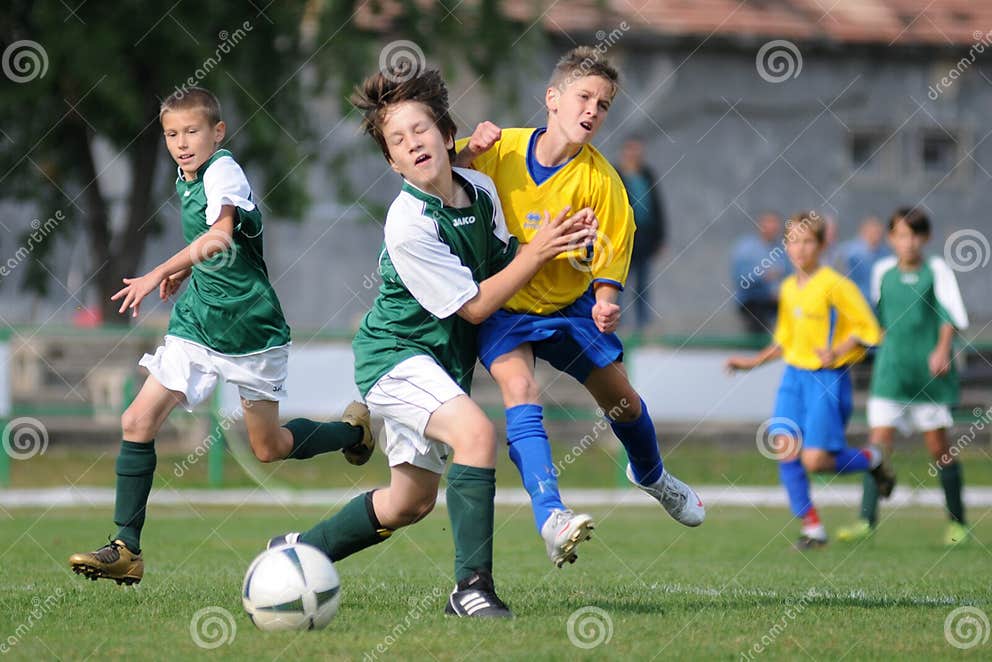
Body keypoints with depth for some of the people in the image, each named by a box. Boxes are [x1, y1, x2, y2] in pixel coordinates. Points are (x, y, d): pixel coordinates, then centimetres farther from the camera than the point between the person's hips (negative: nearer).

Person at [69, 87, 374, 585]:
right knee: (137, 421, -9)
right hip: (197, 322, 7)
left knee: (269, 448, 7)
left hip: (251, 328, -7)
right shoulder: (186, 182, 8)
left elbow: (221, 235, -36)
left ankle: (353, 428, 36)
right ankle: (126, 549, -5)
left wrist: (159, 274, -44)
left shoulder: (223, 171, -18)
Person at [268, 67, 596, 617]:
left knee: (410, 501, 17)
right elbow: (474, 305, -20)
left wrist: (559, 238, -9)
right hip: (393, 354, -8)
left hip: (443, 360, 8)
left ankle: (297, 551, 36)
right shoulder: (408, 226, -26)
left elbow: (504, 259, 9)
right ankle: (471, 585, -31)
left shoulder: (480, 188, -4)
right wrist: (537, 252, -22)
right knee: (475, 431, -33)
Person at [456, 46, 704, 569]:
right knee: (519, 388, -27)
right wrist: (467, 153, -22)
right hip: (502, 304, -2)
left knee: (620, 397, 10)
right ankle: (551, 520, -40)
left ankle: (650, 474, 47)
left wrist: (605, 303, -27)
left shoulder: (600, 180, -14)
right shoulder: (500, 149, -15)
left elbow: (608, 255, -9)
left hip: (568, 304, 2)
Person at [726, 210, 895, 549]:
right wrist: (753, 361, 18)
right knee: (785, 448, -9)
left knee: (815, 460, -13)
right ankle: (811, 527, 1)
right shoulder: (789, 288, 12)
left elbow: (867, 329, -10)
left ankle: (872, 459, 17)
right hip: (794, 374, 6)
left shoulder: (834, 285, -11)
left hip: (827, 378, -6)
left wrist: (837, 352, -23)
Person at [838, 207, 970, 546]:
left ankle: (957, 522, 13)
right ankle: (867, 520, -10)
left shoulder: (937, 270, -2)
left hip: (930, 369, -3)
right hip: (891, 369, 3)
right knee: (879, 442, -7)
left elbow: (952, 314, -10)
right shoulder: (883, 271, 8)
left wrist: (943, 349, -24)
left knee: (938, 446, 2)